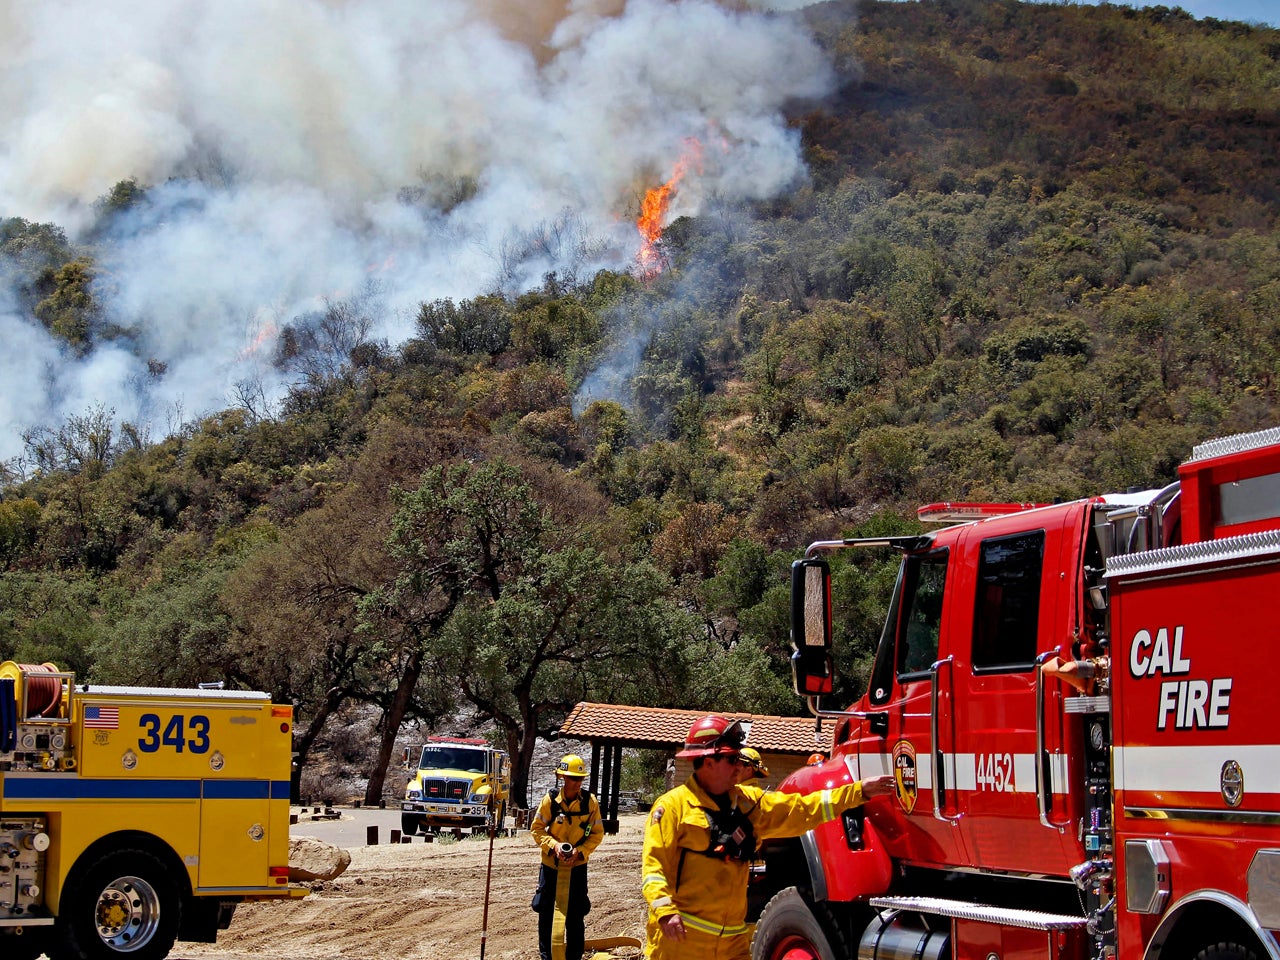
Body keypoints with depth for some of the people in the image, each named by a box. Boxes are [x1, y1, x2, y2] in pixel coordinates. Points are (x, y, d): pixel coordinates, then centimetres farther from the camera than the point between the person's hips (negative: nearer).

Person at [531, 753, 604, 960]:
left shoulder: (590, 802, -7)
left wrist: (580, 851, -16)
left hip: (577, 866, 0)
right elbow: (537, 828, -3)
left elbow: (597, 833, -1)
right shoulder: (550, 799, -9)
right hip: (550, 865, 0)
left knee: (575, 915, 2)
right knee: (546, 912, 8)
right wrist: (553, 845, -19)